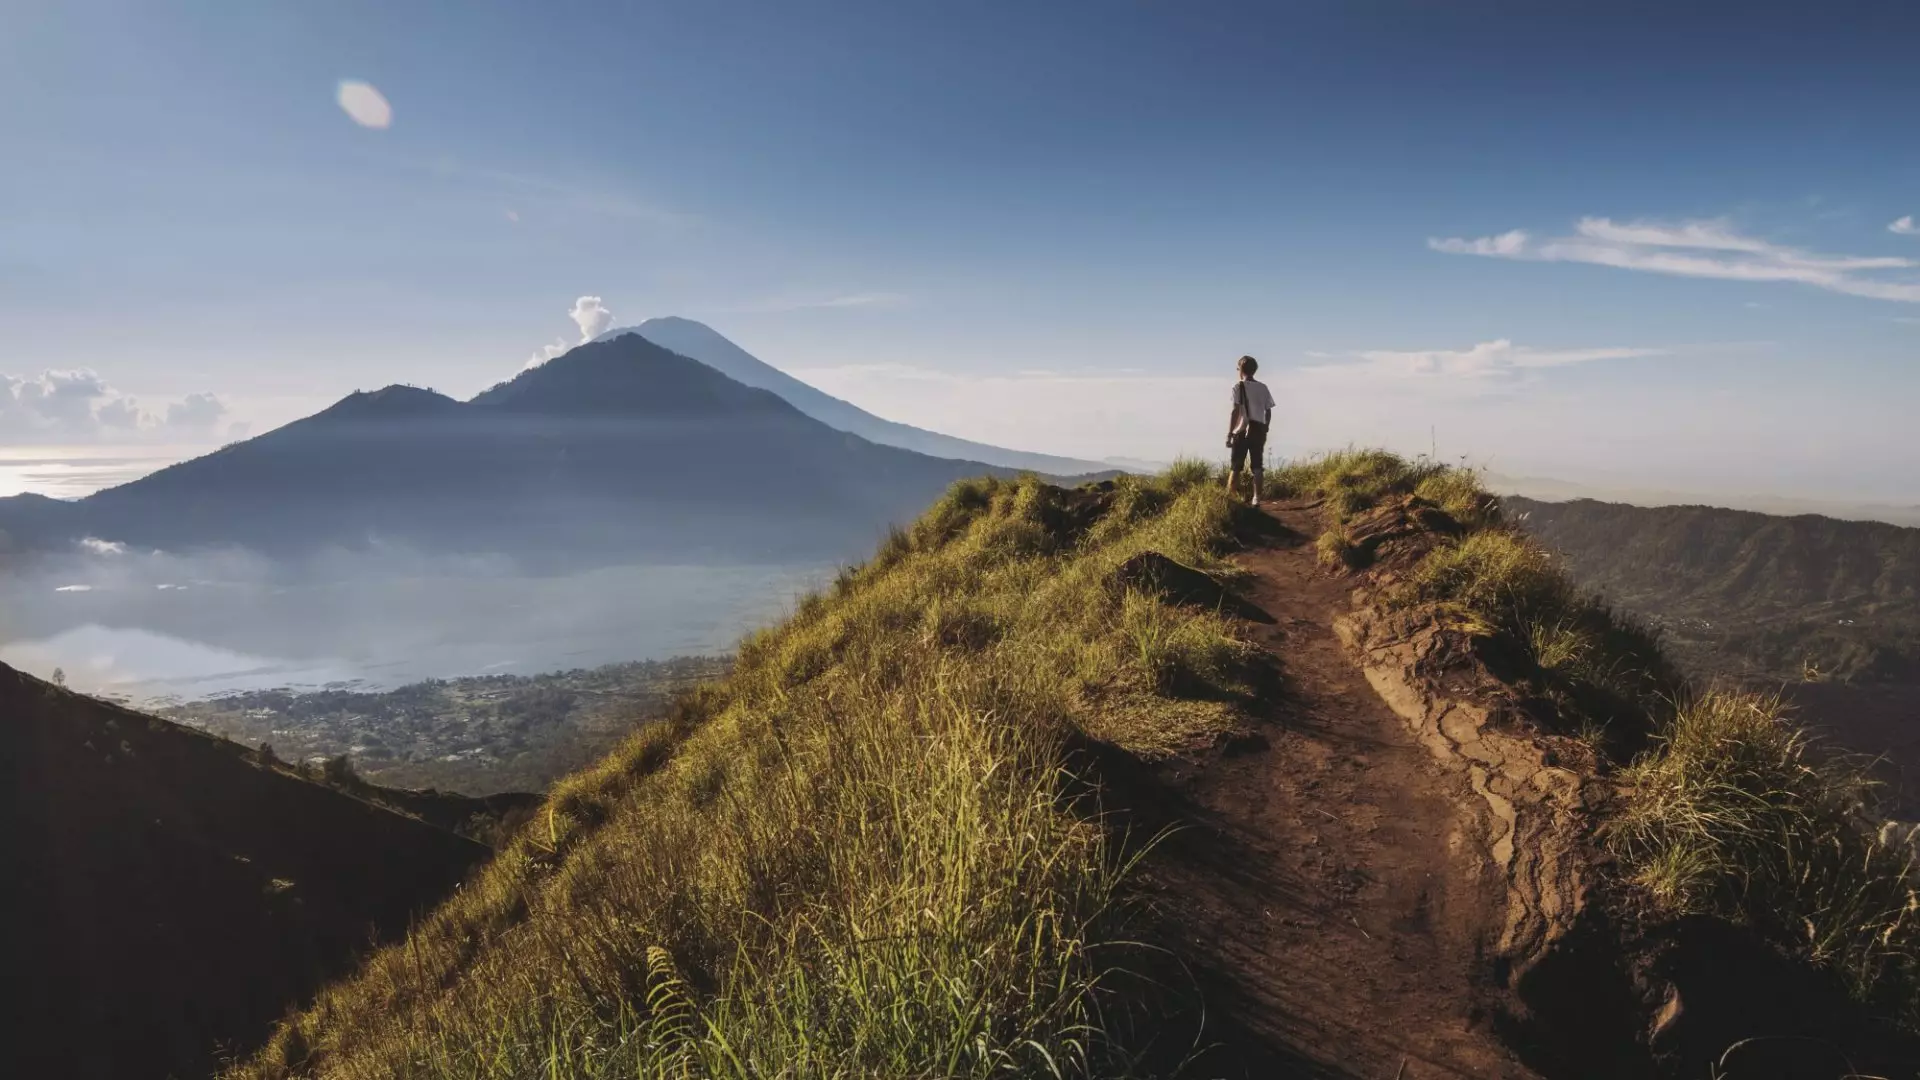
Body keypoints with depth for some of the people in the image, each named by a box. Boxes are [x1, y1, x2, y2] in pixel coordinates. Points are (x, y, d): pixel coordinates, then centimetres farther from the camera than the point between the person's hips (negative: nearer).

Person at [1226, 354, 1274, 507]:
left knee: (1235, 466, 2)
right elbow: (1268, 411, 9)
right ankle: (1257, 498, 1)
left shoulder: (1239, 387, -5)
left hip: (1242, 431, -4)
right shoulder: (1263, 387, 8)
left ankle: (1228, 496, -1)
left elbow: (1235, 411, -11)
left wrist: (1229, 434, -10)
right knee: (1257, 466, 5)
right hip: (1258, 431, 4)